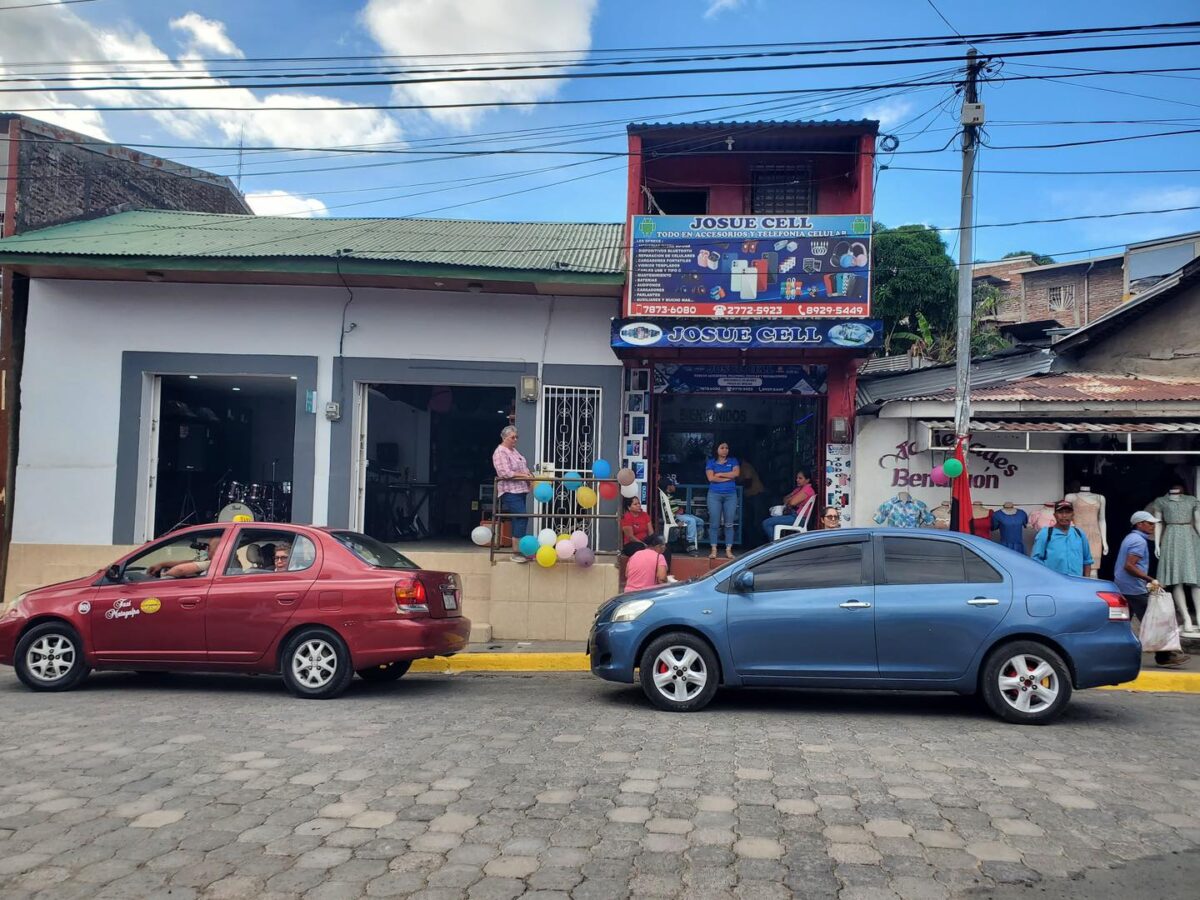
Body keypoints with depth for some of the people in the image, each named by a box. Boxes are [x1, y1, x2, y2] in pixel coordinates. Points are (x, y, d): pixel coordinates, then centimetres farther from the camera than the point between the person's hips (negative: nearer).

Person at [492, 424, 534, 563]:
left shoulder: (513, 450, 17)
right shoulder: (500, 452, -11)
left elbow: (522, 468, 22)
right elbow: (505, 473, -20)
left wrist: (529, 478, 5)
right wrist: (523, 475, -17)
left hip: (520, 490, 9)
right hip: (511, 492, -9)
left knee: (519, 520, 9)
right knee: (521, 518, -16)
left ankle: (519, 551, 14)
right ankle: (516, 552, -15)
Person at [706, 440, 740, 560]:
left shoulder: (733, 461, 11)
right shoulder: (711, 462, 6)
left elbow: (736, 473, -7)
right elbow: (711, 478, -8)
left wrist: (719, 474, -6)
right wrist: (728, 477, -7)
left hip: (731, 495, 1)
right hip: (714, 495, -1)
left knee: (729, 524, -1)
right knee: (714, 524, -3)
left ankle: (728, 550, 2)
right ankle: (713, 550, 0)